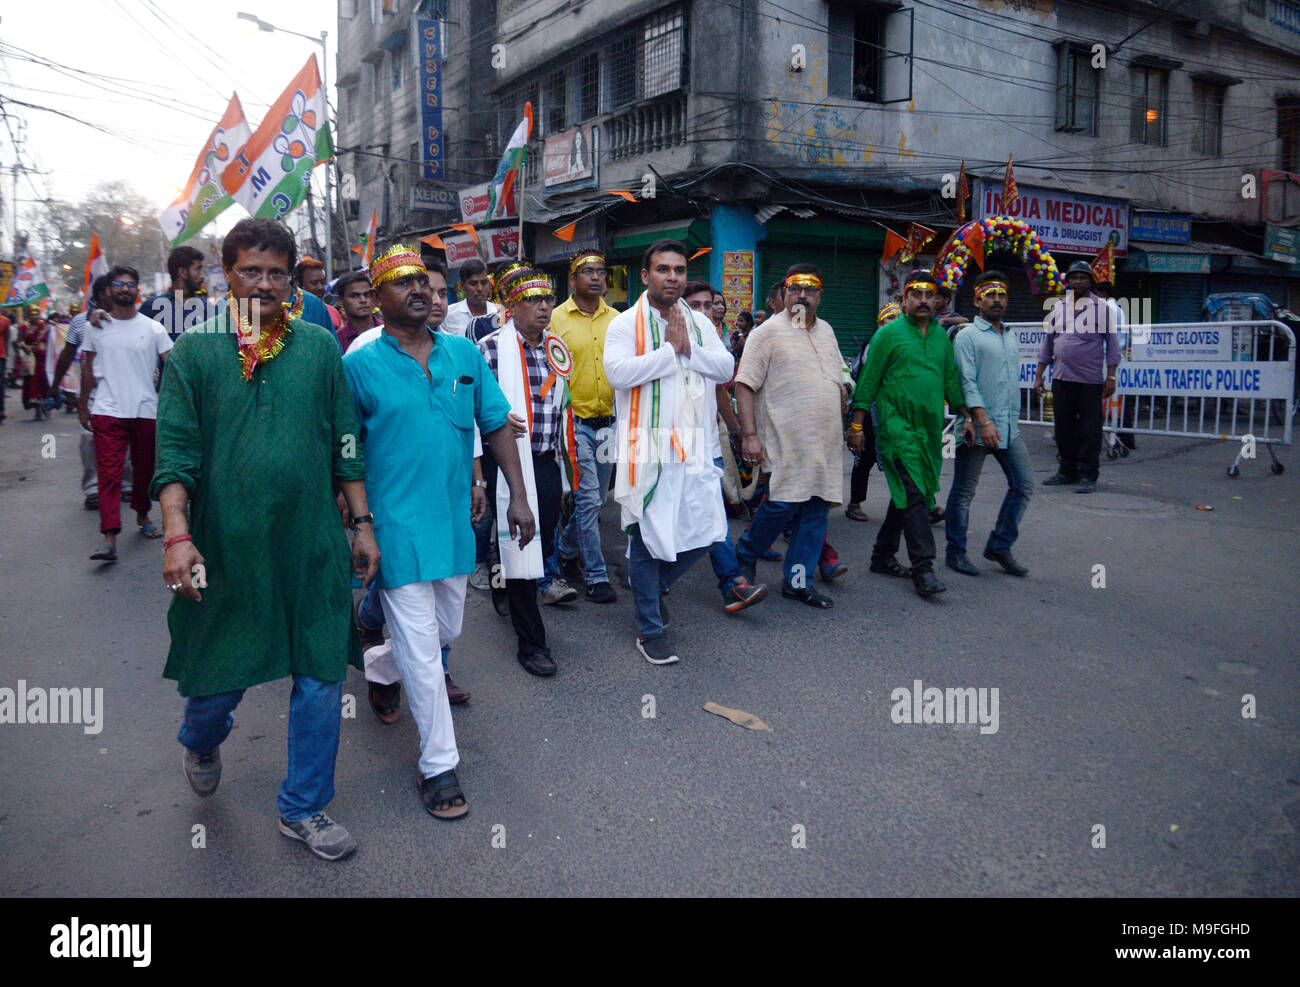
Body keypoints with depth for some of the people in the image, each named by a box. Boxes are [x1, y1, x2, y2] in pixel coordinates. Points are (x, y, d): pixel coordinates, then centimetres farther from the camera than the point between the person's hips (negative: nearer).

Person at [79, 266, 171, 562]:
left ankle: (142, 516, 36)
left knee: (145, 469, 14)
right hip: (108, 412, -1)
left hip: (146, 411, 1)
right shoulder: (97, 328, 7)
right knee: (109, 474, -8)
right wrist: (83, 406, 14)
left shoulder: (153, 328, 4)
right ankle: (109, 539, -13)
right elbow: (88, 369, 14)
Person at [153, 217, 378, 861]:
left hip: (312, 546, 2)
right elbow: (175, 452, -5)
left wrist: (361, 523, 5)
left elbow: (346, 444, 7)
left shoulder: (320, 347, 5)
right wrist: (177, 535, -17)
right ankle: (201, 743, 50)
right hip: (225, 545, -1)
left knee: (320, 677, 6)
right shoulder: (194, 353, 0)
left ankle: (303, 807, 26)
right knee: (220, 675, 12)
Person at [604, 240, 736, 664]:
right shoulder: (625, 324, -3)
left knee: (704, 532, 7)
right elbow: (618, 372, -20)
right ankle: (650, 631, 17)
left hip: (694, 447, 5)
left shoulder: (700, 323, 13)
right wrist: (671, 349, -13)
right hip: (647, 449, -5)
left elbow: (726, 368, 2)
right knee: (646, 539, 3)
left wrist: (688, 349, -12)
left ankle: (653, 584, 34)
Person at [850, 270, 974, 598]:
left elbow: (951, 380, 20)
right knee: (913, 494, -12)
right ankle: (923, 568, -11)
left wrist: (966, 415, 15)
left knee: (911, 495, 11)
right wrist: (856, 425, -7)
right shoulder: (889, 333, -3)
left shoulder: (941, 335, 14)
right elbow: (868, 381, -4)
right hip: (897, 425, -6)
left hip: (930, 427, 6)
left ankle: (883, 556, 23)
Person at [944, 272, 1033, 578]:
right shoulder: (968, 336, -4)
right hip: (977, 427, -7)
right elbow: (967, 383, -12)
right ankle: (955, 552, 12)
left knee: (1023, 485, 4)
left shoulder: (1011, 337, 18)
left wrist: (1012, 420, 18)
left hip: (1009, 427, 7)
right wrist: (984, 421, -20)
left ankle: (999, 546, 16)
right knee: (964, 492, 1)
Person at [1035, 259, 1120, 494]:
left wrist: (1111, 377, -6)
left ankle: (1088, 475, 6)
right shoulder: (1058, 307, 12)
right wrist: (1039, 375, 12)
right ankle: (1067, 471, 20)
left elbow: (1112, 343, 1)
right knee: (1064, 428, 9)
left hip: (1090, 380, -4)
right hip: (1061, 378, 4)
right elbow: (1048, 342, 17)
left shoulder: (1102, 307, 1)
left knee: (1089, 430, -1)